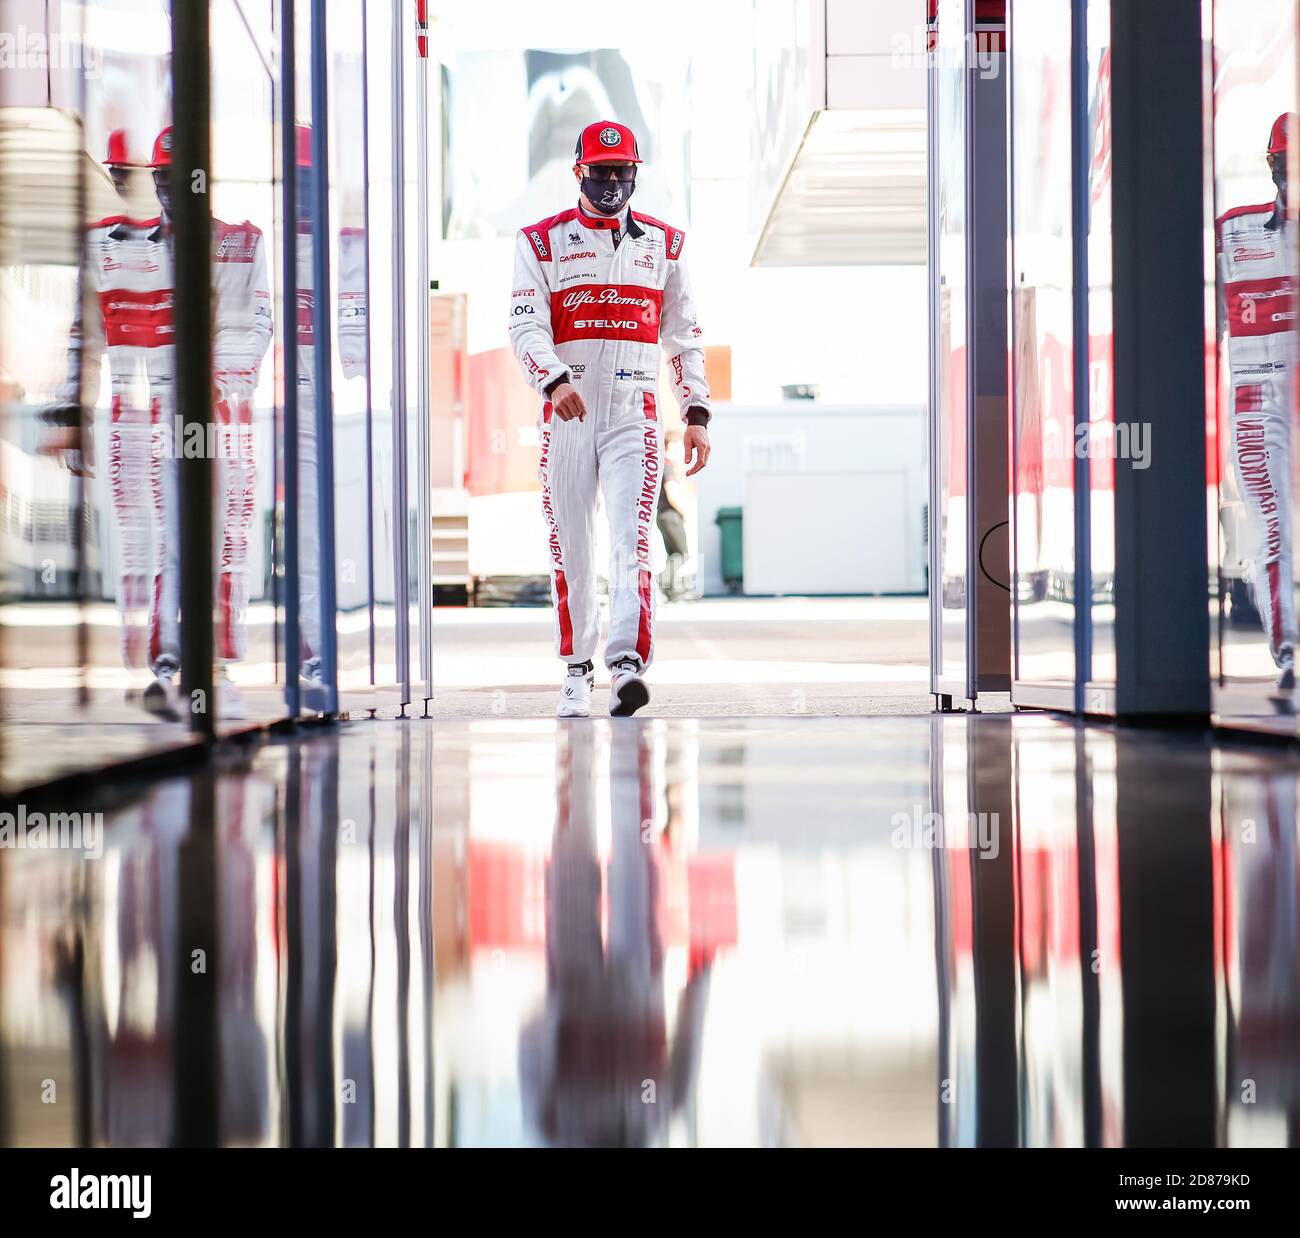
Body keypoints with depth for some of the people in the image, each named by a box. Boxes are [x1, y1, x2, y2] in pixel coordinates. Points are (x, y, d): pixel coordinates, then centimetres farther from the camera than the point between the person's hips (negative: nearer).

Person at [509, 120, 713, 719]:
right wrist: (555, 381, -24)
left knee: (631, 538, -15)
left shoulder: (663, 244, 13)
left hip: (635, 413, 0)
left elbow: (684, 335, 15)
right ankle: (577, 670, 15)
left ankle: (627, 664, -27)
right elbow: (526, 327, -5)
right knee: (570, 548, 4)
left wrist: (697, 414, 6)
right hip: (566, 411, 0)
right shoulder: (542, 241, 7)